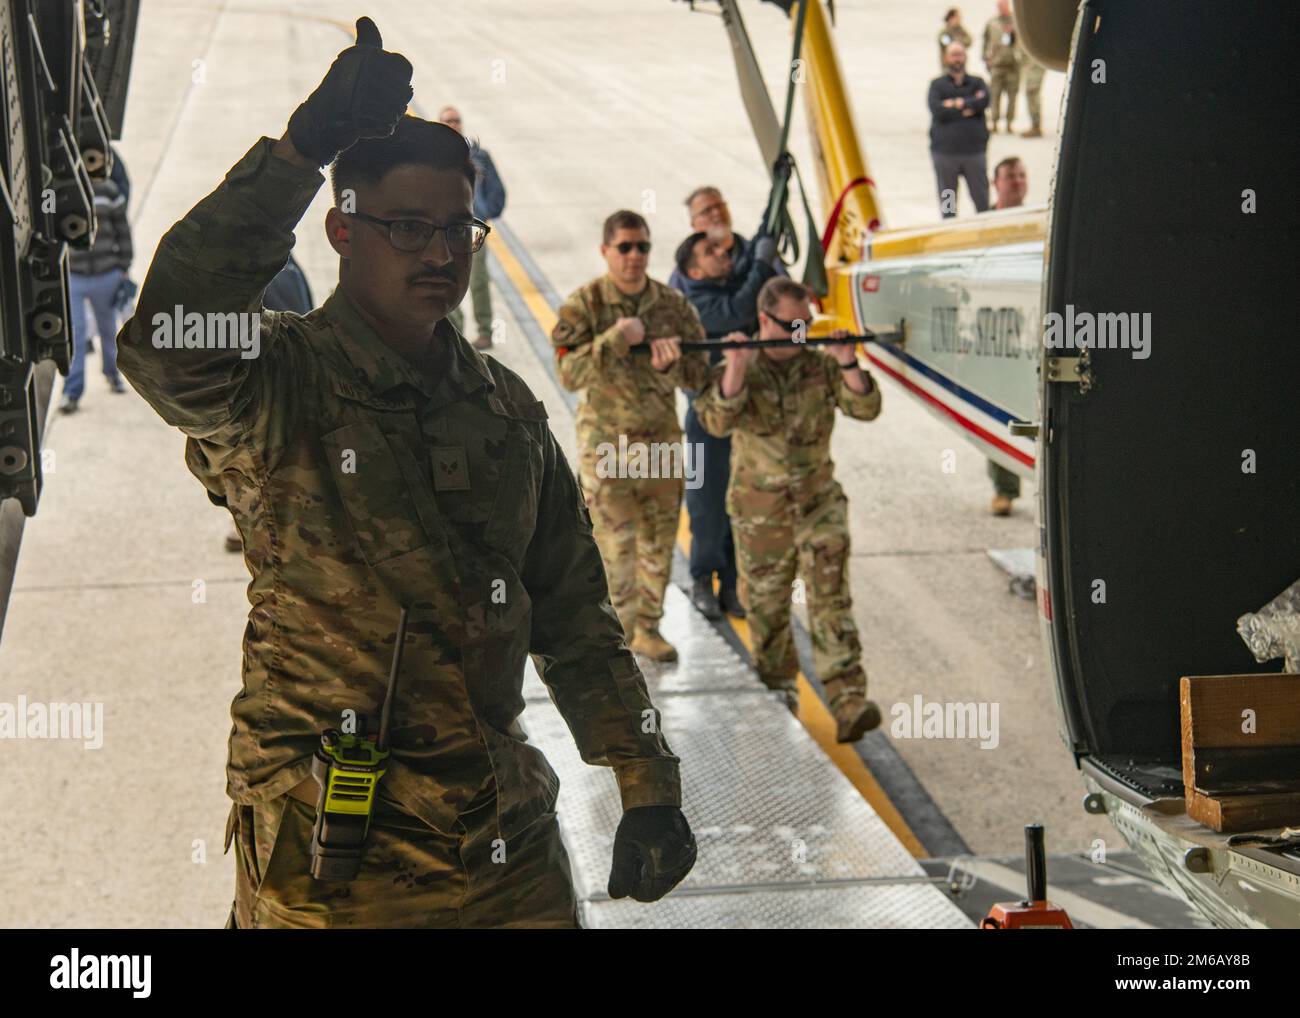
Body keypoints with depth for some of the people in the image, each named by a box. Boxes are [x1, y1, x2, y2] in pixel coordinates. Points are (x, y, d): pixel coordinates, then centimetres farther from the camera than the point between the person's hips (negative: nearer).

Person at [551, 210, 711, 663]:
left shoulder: (672, 304, 2)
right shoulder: (582, 305, -8)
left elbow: (698, 372, 2)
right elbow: (570, 373, -17)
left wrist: (671, 365, -20)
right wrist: (616, 339, -27)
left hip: (661, 440, 4)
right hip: (605, 443, -4)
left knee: (658, 542, 12)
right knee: (616, 542, -5)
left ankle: (647, 627, 26)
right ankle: (622, 626, 4)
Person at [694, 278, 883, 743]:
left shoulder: (821, 366, 0)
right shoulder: (736, 371, -6)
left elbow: (866, 407, -9)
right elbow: (718, 421, -23)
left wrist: (847, 362, -24)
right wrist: (737, 366, -34)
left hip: (819, 502, 0)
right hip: (760, 509, 0)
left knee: (831, 599, -10)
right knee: (766, 603, 12)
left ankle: (848, 702, -17)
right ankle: (777, 688, 32)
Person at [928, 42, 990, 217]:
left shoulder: (976, 83, 13)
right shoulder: (937, 84, 9)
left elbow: (984, 101, -9)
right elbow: (937, 110, -9)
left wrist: (957, 103, -12)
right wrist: (968, 108, -7)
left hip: (973, 150, 1)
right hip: (944, 151, -1)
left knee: (982, 200, 0)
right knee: (947, 202, 5)